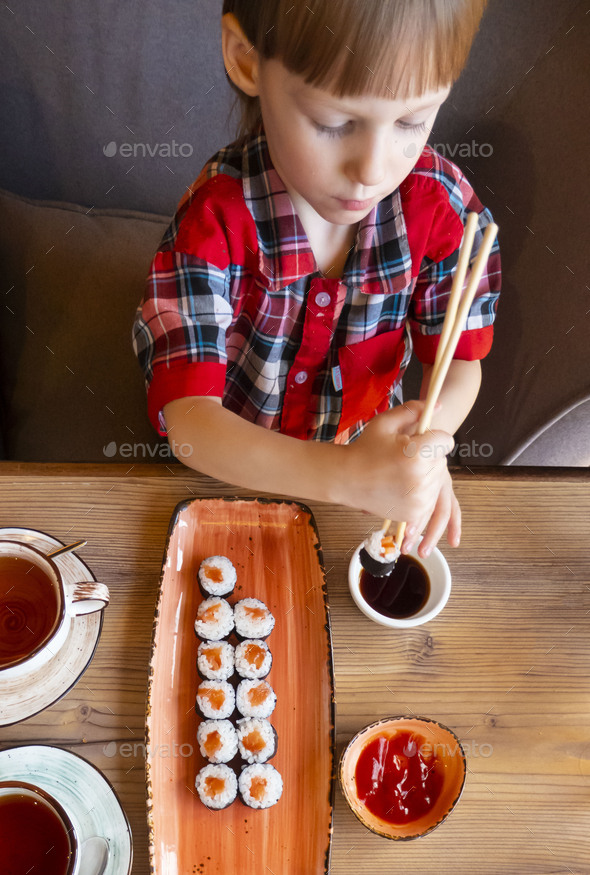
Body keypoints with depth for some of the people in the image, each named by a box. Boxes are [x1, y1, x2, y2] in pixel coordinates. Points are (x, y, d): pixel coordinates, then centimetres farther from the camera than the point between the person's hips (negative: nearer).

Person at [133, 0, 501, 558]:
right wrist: (345, 474, -47)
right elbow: (188, 421, -31)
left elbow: (459, 364, -9)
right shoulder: (214, 220, -28)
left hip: (371, 446, 4)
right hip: (233, 465, -3)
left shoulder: (443, 207, -20)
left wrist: (425, 445, -33)